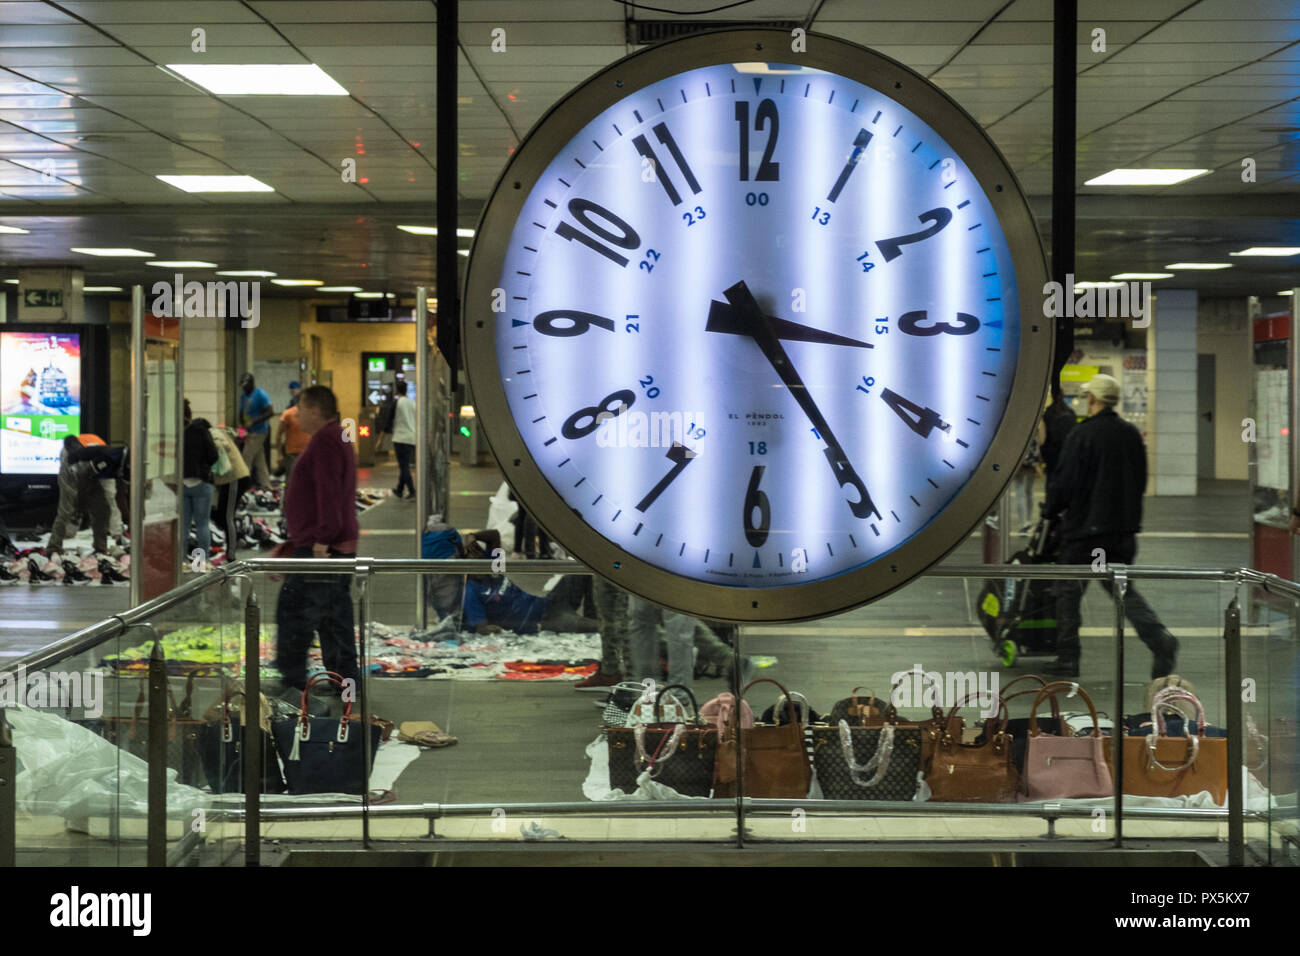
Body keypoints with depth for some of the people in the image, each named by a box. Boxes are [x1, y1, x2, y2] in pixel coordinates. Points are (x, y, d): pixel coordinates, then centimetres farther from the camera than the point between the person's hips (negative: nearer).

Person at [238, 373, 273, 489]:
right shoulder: (243, 397, 13)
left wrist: (253, 422, -21)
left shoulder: (261, 394, -11)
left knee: (247, 459, -10)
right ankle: (266, 485, 14)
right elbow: (242, 414, 21)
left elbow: (270, 412, -17)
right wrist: (243, 425, 0)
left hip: (258, 431, -8)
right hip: (250, 433, 8)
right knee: (260, 461, 10)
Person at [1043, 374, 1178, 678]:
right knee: (1122, 587, 12)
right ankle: (1159, 637, -10)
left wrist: (1050, 510, 4)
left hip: (1085, 527, -6)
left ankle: (1067, 657, 11)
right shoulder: (1132, 435, 7)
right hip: (1124, 527, 6)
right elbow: (1140, 481, 13)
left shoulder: (1083, 434, -13)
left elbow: (1066, 482, -13)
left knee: (1069, 590, 8)